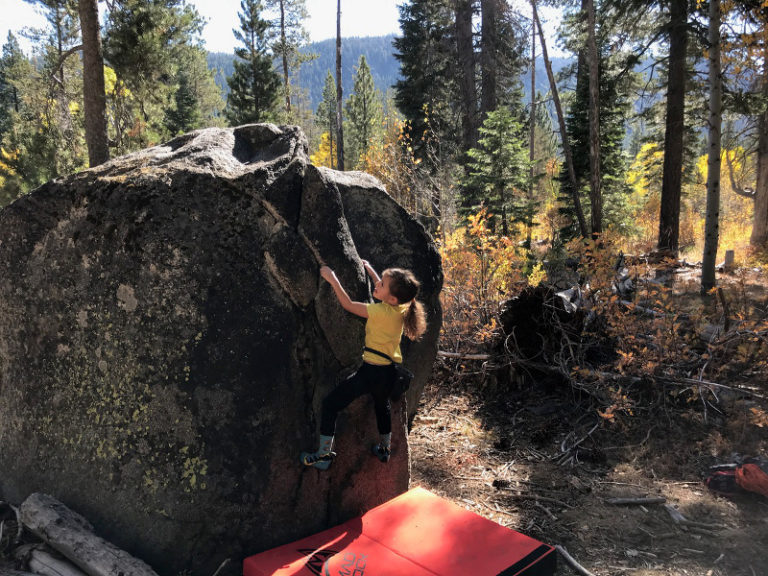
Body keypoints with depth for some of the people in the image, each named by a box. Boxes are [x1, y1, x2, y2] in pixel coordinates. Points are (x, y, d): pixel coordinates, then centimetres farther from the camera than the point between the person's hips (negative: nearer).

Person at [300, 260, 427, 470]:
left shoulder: (381, 311, -22)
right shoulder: (402, 308, 0)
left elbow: (348, 304, -15)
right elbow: (381, 289, 20)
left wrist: (332, 278, -9)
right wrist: (368, 268, 27)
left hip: (371, 371, -8)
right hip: (389, 372, 8)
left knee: (330, 403, 4)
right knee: (382, 406, 34)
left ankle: (324, 454, 7)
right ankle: (384, 449, 51)